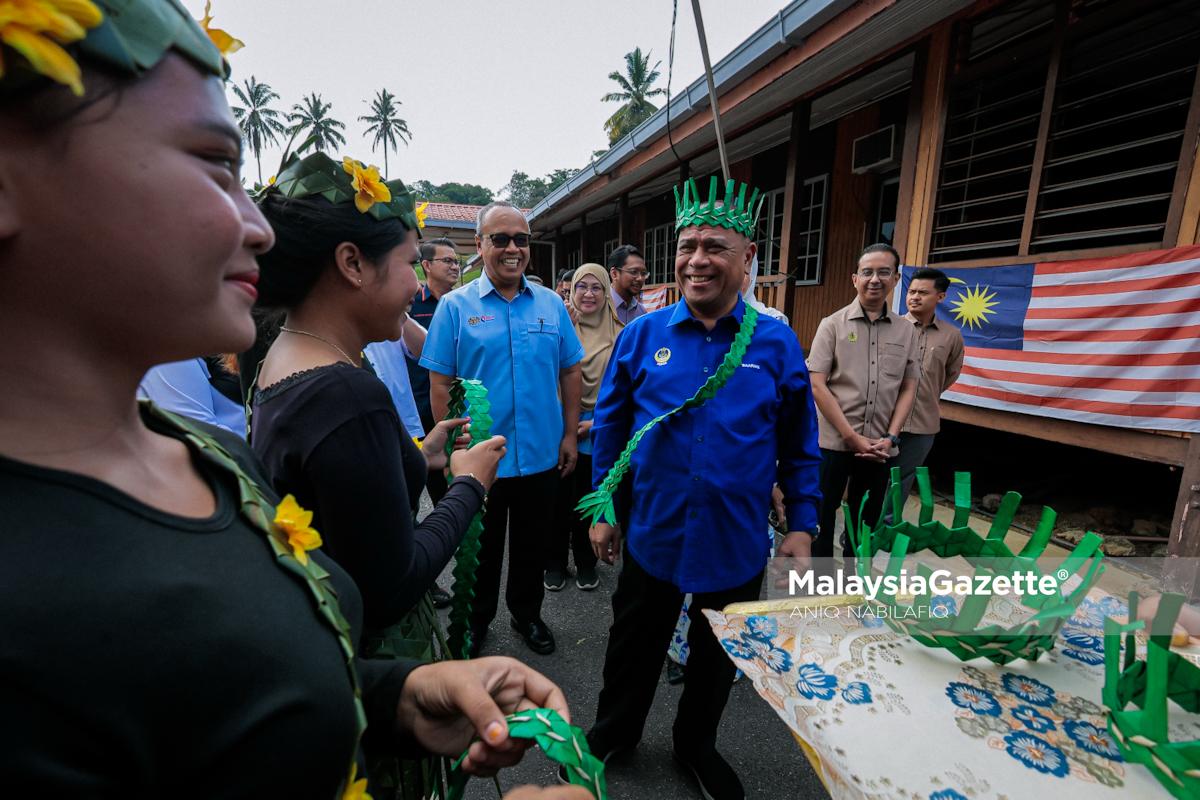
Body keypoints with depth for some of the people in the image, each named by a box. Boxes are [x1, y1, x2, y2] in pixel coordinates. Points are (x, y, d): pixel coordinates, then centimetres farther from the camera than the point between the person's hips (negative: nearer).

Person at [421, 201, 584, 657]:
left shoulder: (551, 304, 2)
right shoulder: (455, 306, -5)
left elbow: (570, 372, 5)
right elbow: (439, 384, -6)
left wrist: (570, 435, 2)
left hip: (542, 457, 3)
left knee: (532, 546, 19)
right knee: (481, 550, 17)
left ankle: (527, 613, 42)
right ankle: (475, 620, 40)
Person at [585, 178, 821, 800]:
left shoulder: (776, 344, -7)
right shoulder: (642, 335, -7)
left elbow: (799, 444, 0)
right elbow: (609, 426, -1)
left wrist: (802, 525, -1)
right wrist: (604, 510, 0)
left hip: (736, 544, 1)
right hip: (652, 534, 0)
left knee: (717, 655, 23)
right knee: (634, 647, 21)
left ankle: (696, 743, 51)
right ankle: (612, 732, 49)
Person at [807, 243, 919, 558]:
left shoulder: (906, 331, 8)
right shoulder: (833, 324, -2)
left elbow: (908, 388, 9)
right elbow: (816, 385, -8)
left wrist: (890, 437, -4)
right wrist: (852, 436, -12)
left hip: (879, 447, 3)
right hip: (834, 442, -3)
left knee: (865, 523, 14)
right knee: (821, 520, 3)